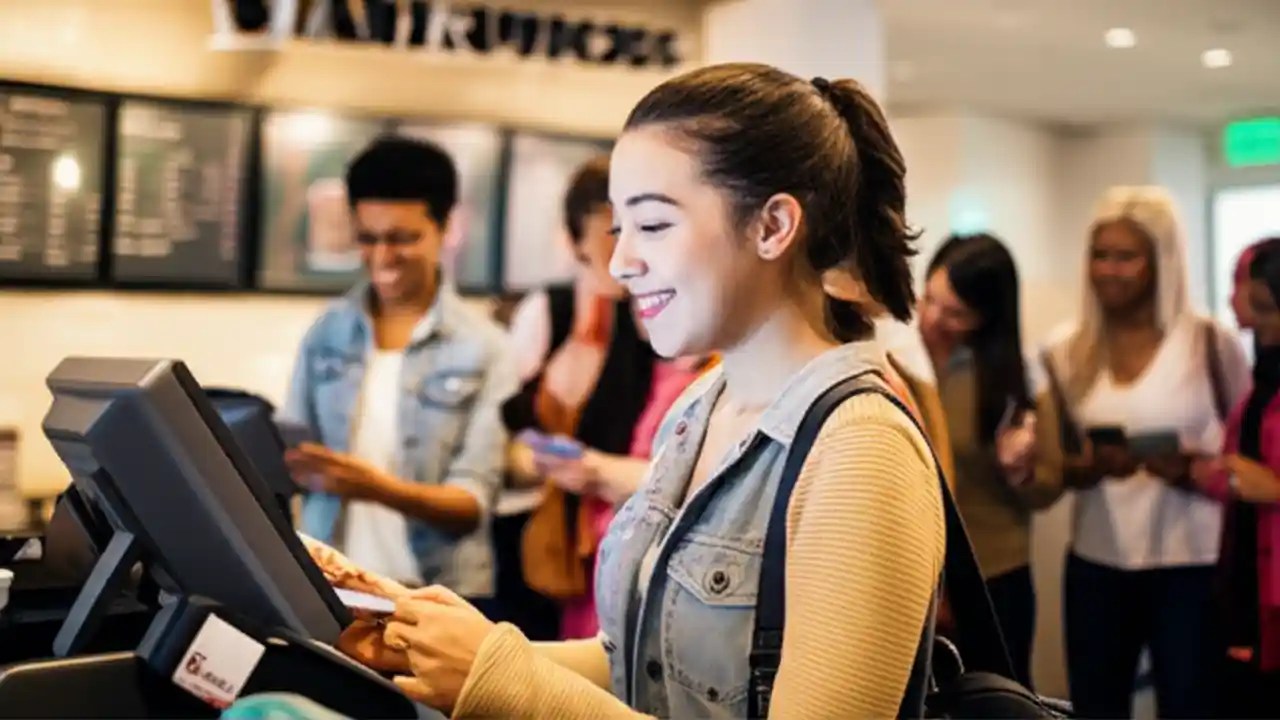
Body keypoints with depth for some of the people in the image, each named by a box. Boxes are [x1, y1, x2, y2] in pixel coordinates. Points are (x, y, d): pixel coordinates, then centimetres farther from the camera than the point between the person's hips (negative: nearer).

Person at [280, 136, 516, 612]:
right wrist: (280, 462, -16)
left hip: (440, 597, -2)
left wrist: (378, 487, -28)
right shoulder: (326, 334, 4)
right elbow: (293, 458, 5)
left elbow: (473, 504, -12)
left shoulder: (484, 348, -7)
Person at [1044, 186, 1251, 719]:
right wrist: (1088, 467, -12)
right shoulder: (1067, 353, 5)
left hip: (1191, 565, -3)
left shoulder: (1209, 343, -5)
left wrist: (1193, 471, -21)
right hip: (1096, 564, 3)